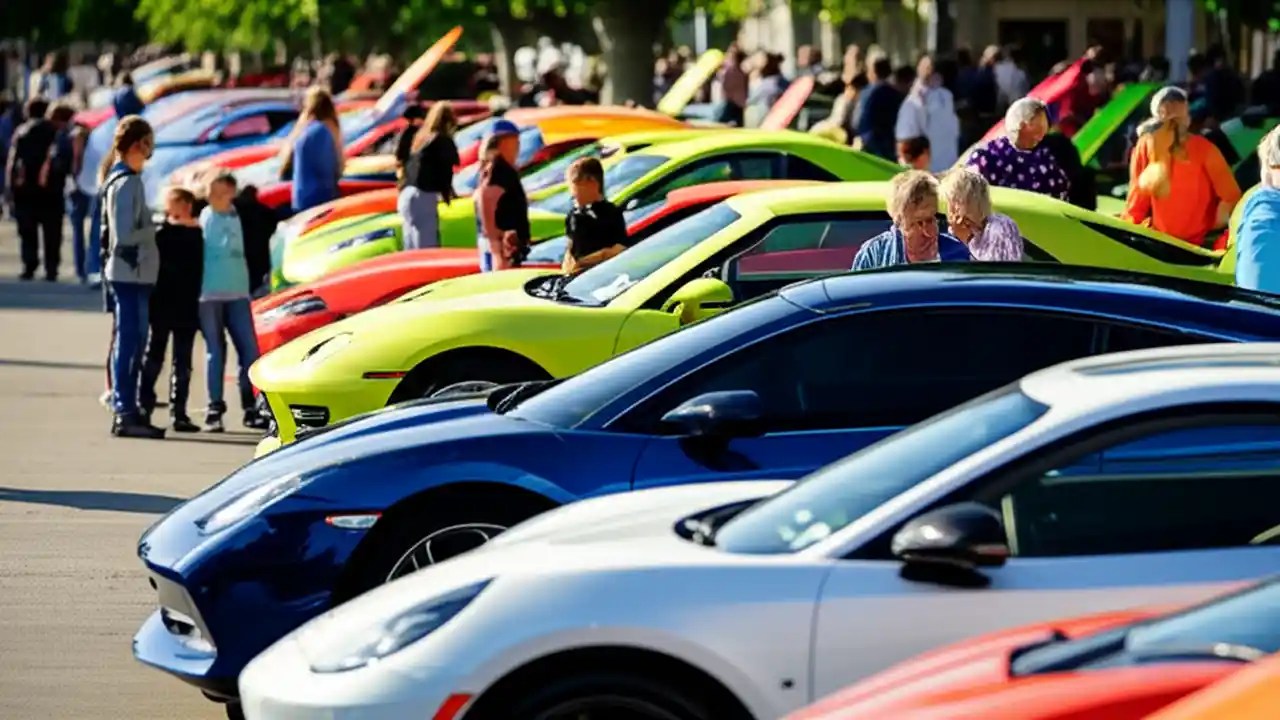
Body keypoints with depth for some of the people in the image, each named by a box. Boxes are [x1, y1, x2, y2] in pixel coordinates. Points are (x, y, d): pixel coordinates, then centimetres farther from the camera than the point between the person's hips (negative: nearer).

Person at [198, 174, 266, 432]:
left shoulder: (238, 218, 9)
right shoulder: (202, 219, 1)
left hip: (238, 294, 3)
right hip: (209, 294, -3)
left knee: (249, 349, -1)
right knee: (215, 351, -1)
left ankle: (250, 408, 5)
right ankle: (215, 409, 4)